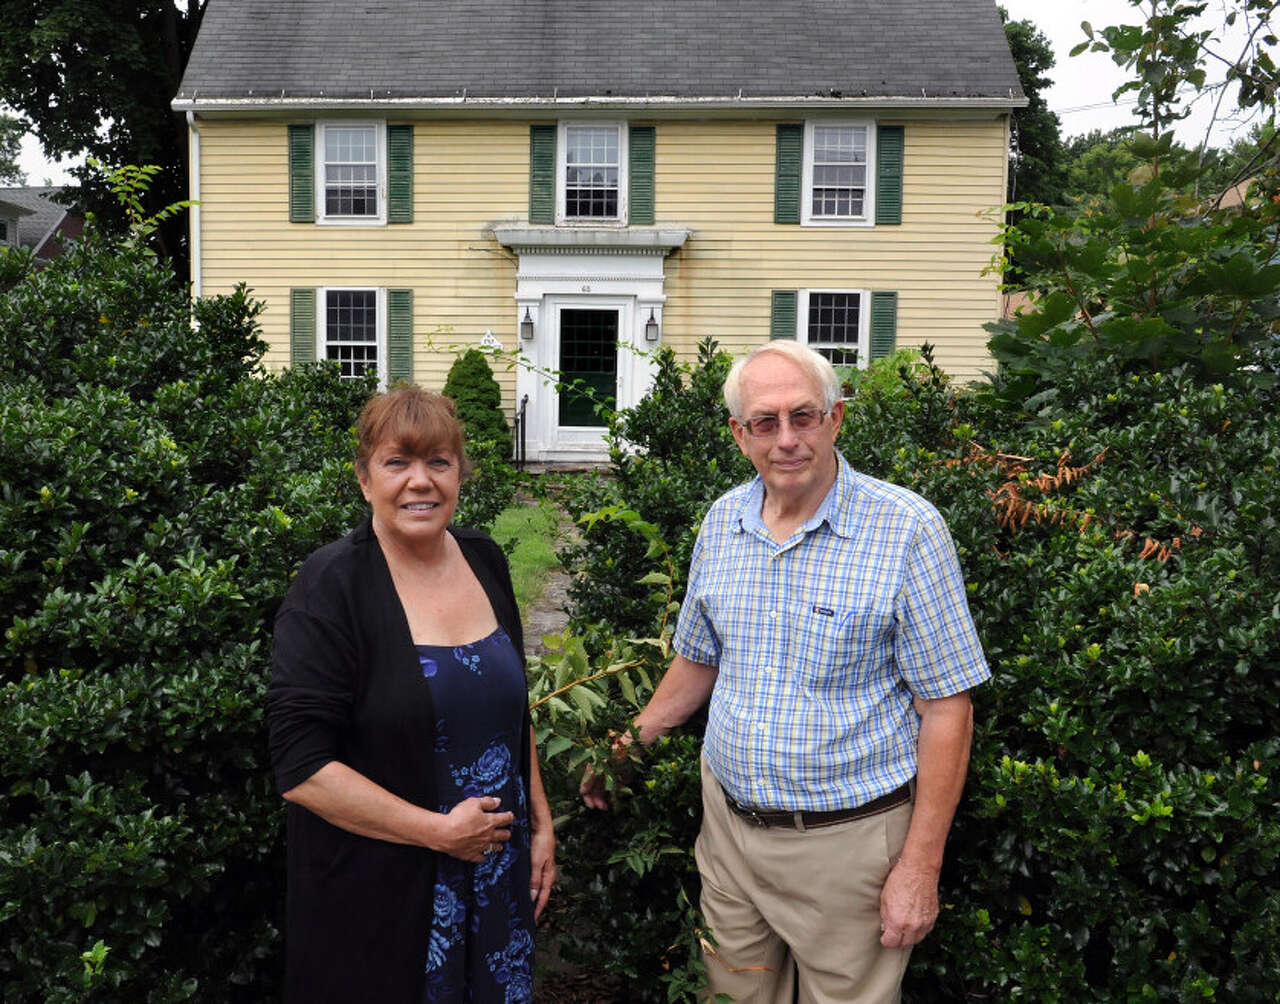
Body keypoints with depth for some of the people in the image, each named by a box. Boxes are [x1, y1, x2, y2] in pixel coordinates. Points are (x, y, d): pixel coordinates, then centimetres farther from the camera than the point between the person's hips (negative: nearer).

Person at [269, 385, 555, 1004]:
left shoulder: (484, 561, 2)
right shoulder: (332, 587, -16)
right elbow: (300, 768, -20)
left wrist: (541, 824, 10)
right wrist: (441, 831, -18)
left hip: (498, 873, 5)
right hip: (381, 895, -5)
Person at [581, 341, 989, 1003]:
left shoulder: (906, 530, -15)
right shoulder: (721, 524, 2)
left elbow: (946, 707, -13)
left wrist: (920, 867, -14)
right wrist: (629, 743, 12)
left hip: (849, 840, -5)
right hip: (728, 825, 5)